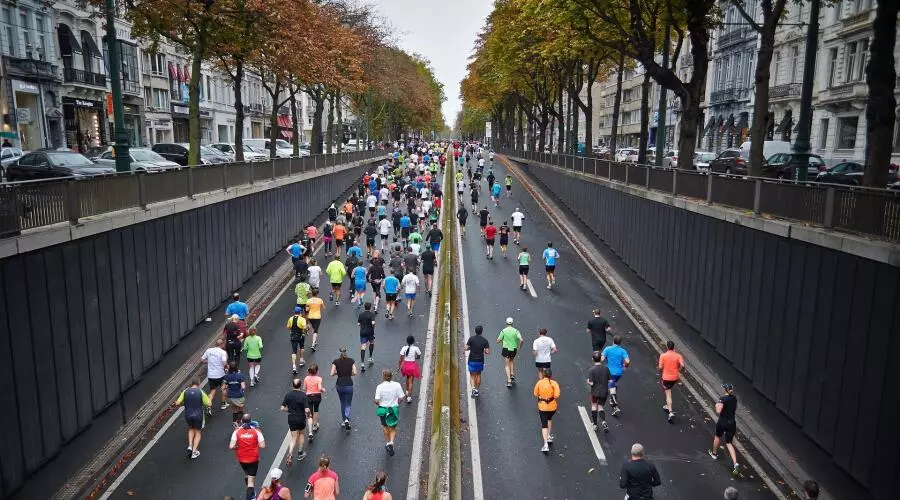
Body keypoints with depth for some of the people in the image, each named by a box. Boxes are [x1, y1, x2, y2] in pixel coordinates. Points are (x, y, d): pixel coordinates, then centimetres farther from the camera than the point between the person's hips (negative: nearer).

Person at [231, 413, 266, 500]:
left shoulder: (237, 431, -10)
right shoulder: (256, 431, -13)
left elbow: (231, 447, -16)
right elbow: (262, 446, -13)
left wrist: (238, 447, 5)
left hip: (241, 459, 3)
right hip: (253, 459, -3)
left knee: (247, 474, 29)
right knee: (251, 480, 4)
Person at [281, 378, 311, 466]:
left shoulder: (288, 394, -8)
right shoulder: (303, 395, -18)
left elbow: (282, 408, -6)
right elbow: (307, 410, -22)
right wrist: (308, 415, -1)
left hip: (291, 419, 2)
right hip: (301, 419, -2)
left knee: (293, 438, 11)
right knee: (301, 434, 24)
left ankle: (290, 454, -10)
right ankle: (300, 453, 30)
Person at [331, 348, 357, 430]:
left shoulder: (336, 361, -1)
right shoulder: (351, 360, -1)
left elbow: (332, 374, -7)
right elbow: (354, 373, -6)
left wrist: (337, 373, 12)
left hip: (339, 385, 1)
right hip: (348, 385, -1)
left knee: (343, 403, 22)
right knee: (348, 404, 8)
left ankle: (344, 419, 25)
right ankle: (347, 419, -15)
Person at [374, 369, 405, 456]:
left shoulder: (380, 387, -16)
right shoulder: (397, 385, -11)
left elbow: (376, 401, -17)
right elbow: (401, 398, -8)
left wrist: (380, 404, 4)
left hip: (383, 409, 0)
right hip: (394, 409, 0)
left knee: (385, 426, 24)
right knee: (393, 428, 15)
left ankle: (388, 442, 35)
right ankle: (391, 442, -7)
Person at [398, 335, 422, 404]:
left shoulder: (404, 348, -10)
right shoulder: (416, 348, -13)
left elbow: (401, 358, -8)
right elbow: (419, 356, 2)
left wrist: (399, 367, 2)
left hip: (405, 365, 2)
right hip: (413, 365, -2)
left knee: (408, 378, 28)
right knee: (411, 381, 4)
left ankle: (407, 392, 43)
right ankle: (409, 397, 0)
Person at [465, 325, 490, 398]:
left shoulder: (471, 339, -9)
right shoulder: (485, 340, -6)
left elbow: (466, 349, -11)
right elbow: (487, 352, -10)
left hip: (472, 360, -1)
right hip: (480, 360, 1)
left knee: (472, 375, 9)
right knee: (478, 374, 20)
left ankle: (473, 388, -15)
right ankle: (477, 390, 25)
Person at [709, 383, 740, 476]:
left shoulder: (723, 399, -17)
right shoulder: (734, 398, 3)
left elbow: (718, 411, -21)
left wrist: (717, 406, -4)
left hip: (722, 422, -4)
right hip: (732, 423, 4)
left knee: (718, 437, 25)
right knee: (729, 443, 7)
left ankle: (714, 453, 46)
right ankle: (735, 463, -10)